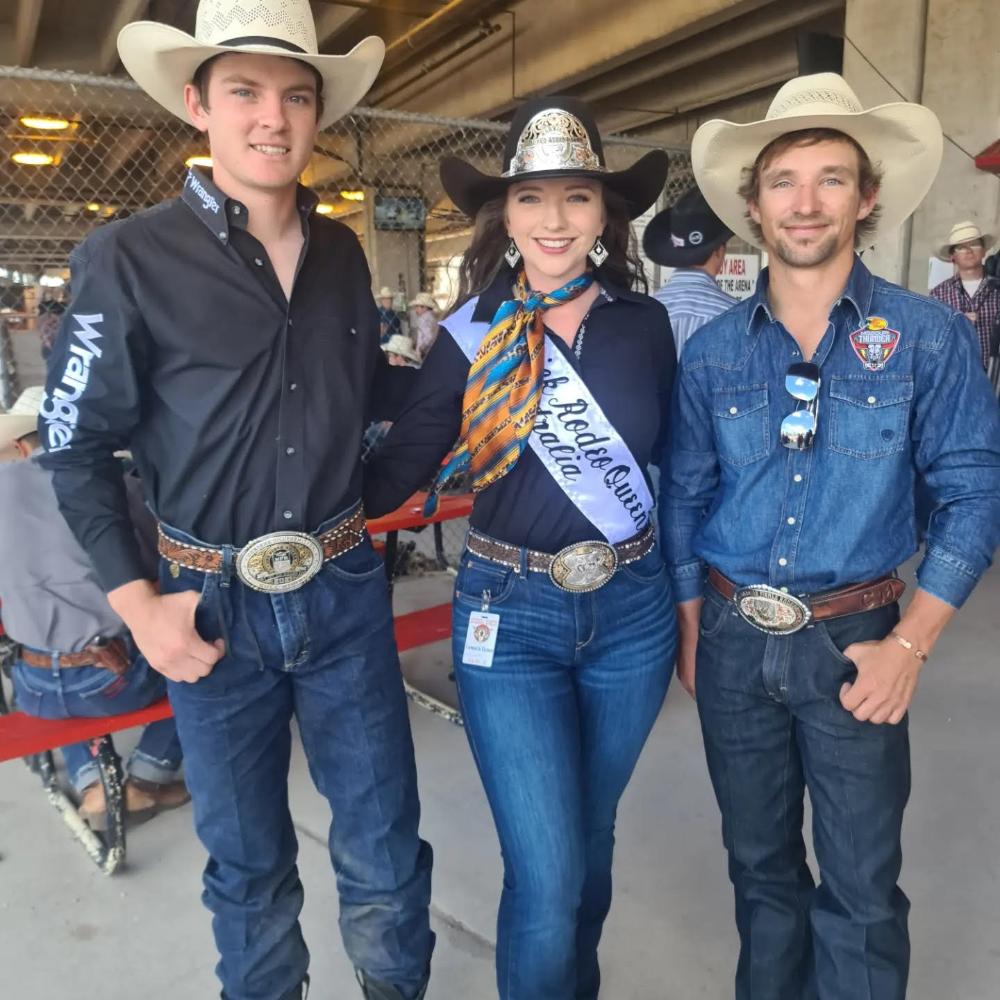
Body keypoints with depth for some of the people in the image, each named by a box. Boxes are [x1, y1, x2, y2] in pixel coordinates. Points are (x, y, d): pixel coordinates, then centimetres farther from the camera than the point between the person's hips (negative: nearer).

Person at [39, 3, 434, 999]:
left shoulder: (341, 252, 5)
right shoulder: (128, 258, -8)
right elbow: (76, 446, -4)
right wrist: (136, 601, -10)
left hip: (345, 590, 3)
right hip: (213, 602, -2)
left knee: (386, 848, 13)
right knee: (248, 857, 17)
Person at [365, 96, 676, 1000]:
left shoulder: (645, 324, 0)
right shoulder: (472, 336, -5)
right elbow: (397, 469, -3)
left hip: (633, 610, 3)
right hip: (510, 617, -2)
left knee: (589, 842, 21)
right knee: (547, 876, -2)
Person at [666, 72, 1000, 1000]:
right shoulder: (713, 349, 0)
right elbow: (684, 496, 5)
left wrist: (909, 644, -11)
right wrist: (690, 631, 6)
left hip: (853, 642, -2)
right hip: (733, 640, 3)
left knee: (861, 888, 8)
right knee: (759, 864, 20)